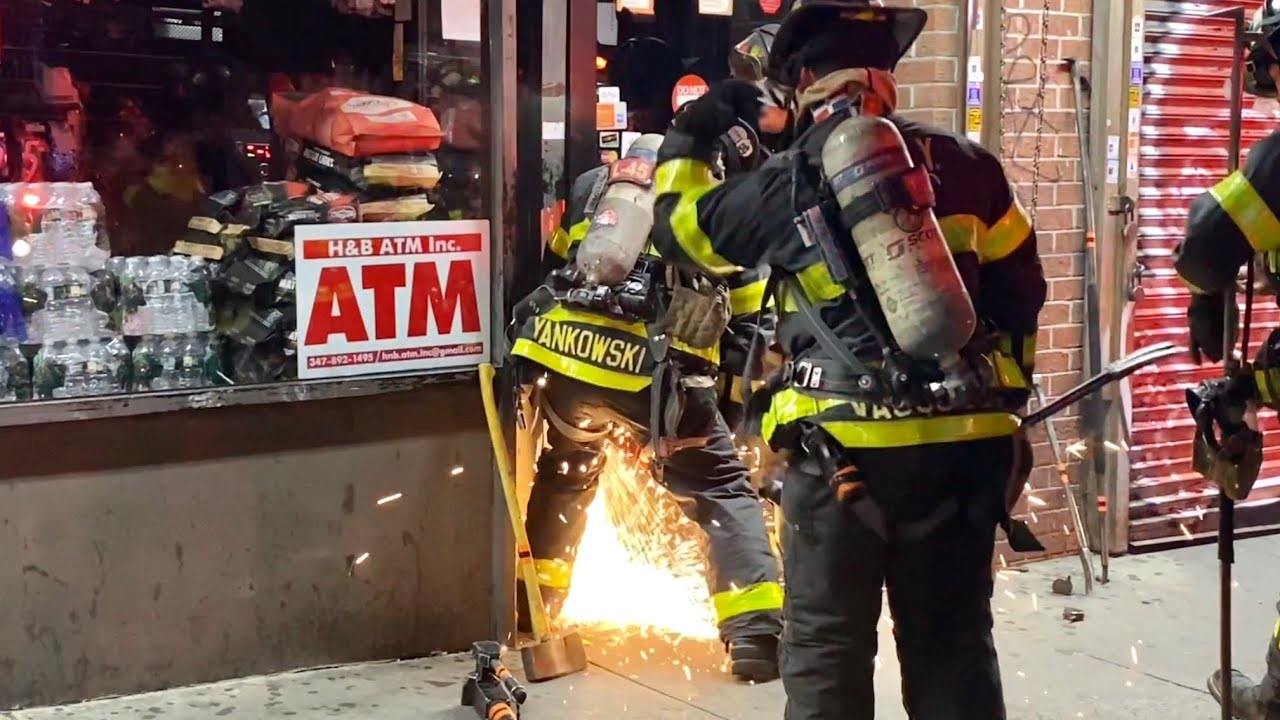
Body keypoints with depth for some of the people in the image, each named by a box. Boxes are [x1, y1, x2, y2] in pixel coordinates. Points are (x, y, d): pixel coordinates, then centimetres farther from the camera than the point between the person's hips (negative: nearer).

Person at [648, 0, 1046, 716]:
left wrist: (688, 138, 33)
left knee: (826, 646, 7)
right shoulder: (966, 166, 5)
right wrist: (1002, 391, 27)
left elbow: (680, 226, 15)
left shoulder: (785, 183, -2)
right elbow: (1020, 293, 13)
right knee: (952, 641, 14)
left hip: (844, 447, -3)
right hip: (962, 443, 3)